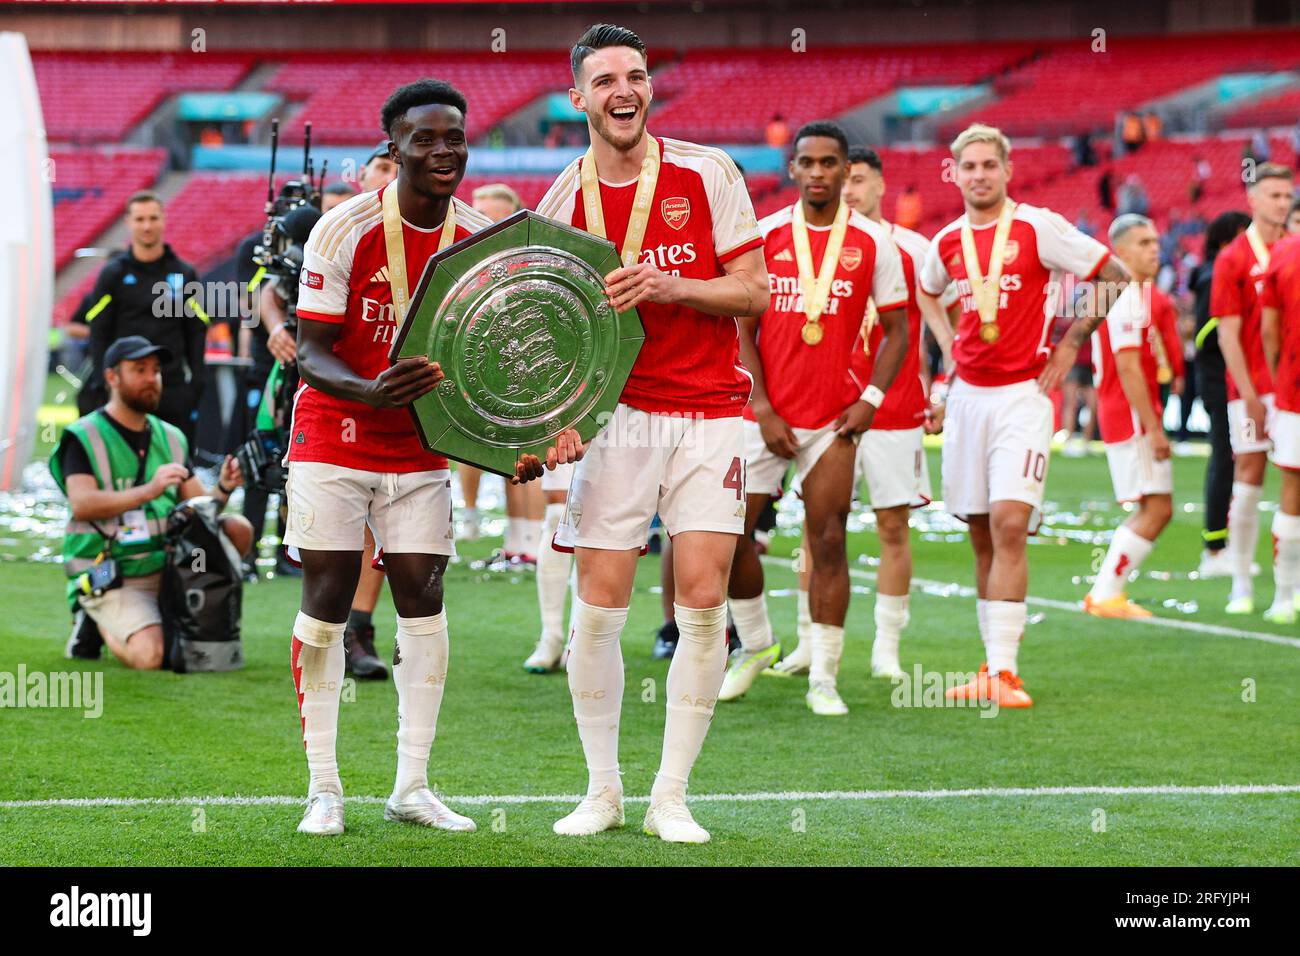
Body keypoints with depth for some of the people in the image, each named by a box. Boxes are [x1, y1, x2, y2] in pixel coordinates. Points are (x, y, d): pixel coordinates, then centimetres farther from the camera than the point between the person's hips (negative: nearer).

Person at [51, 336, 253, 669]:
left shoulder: (171, 438, 13)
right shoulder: (83, 437, -5)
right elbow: (81, 505, -19)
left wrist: (222, 489, -14)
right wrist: (148, 491, -31)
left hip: (168, 564, 6)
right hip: (110, 577, -6)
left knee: (237, 529, -14)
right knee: (150, 655, -28)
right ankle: (100, 626, 7)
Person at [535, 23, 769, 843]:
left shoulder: (708, 174, -2)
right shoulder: (566, 200, 2)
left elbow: (754, 292, -3)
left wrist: (671, 287, -17)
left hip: (711, 414, 0)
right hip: (618, 414, 1)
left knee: (704, 604, -6)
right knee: (598, 609, -3)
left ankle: (672, 797, 5)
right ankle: (602, 791, 13)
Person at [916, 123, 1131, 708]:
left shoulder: (1038, 227, -7)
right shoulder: (948, 242, 8)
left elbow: (1114, 276, -1)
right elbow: (927, 292, 31)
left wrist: (1071, 343, -2)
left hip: (1022, 395, -5)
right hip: (967, 395, 5)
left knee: (1009, 525, -17)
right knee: (982, 538, 7)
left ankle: (1004, 673, -18)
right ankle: (993, 667, 14)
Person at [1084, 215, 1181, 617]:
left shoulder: (1144, 294, 17)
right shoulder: (1129, 298, -15)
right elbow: (1128, 369, -20)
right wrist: (1153, 429, -20)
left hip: (1133, 417, 10)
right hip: (1133, 418, -10)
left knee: (1152, 510, 12)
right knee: (1156, 509, -8)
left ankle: (1105, 592, 13)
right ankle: (1107, 596, -4)